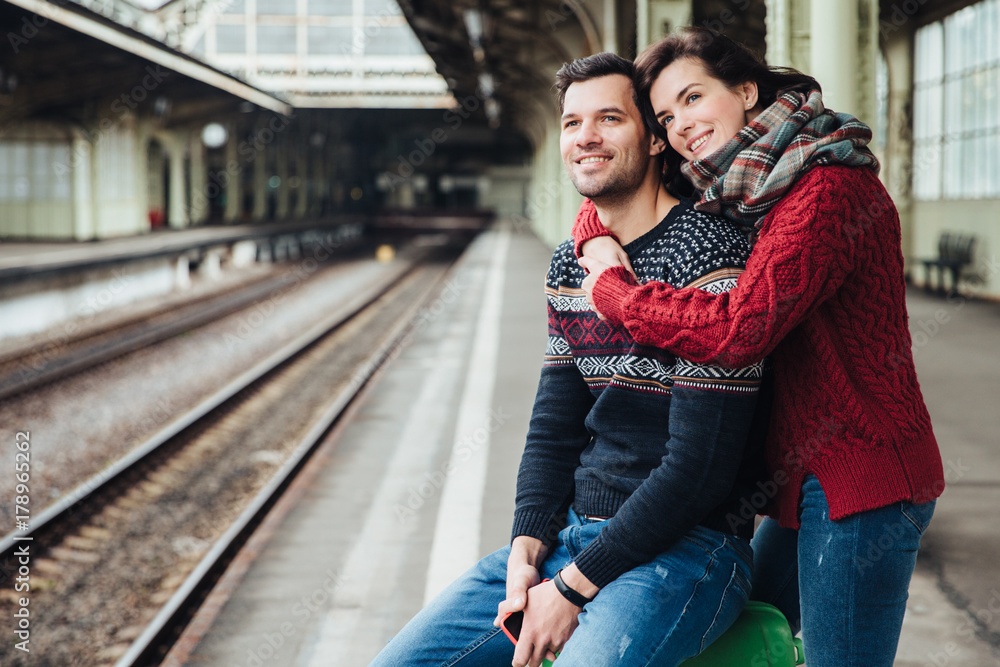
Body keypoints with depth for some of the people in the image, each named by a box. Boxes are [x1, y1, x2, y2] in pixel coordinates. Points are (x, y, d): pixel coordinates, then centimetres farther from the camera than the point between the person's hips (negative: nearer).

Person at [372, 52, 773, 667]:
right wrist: (527, 547, -4)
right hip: (572, 533, 7)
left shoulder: (708, 257, -15)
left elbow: (699, 470, -19)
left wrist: (572, 589, -17)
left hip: (687, 547, -7)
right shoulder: (570, 264, 11)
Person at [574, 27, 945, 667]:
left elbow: (740, 329, -29)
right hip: (809, 475, 10)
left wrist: (613, 290, -16)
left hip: (860, 479, -10)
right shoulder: (737, 193, 11)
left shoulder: (831, 188, -18)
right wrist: (598, 239, -2)